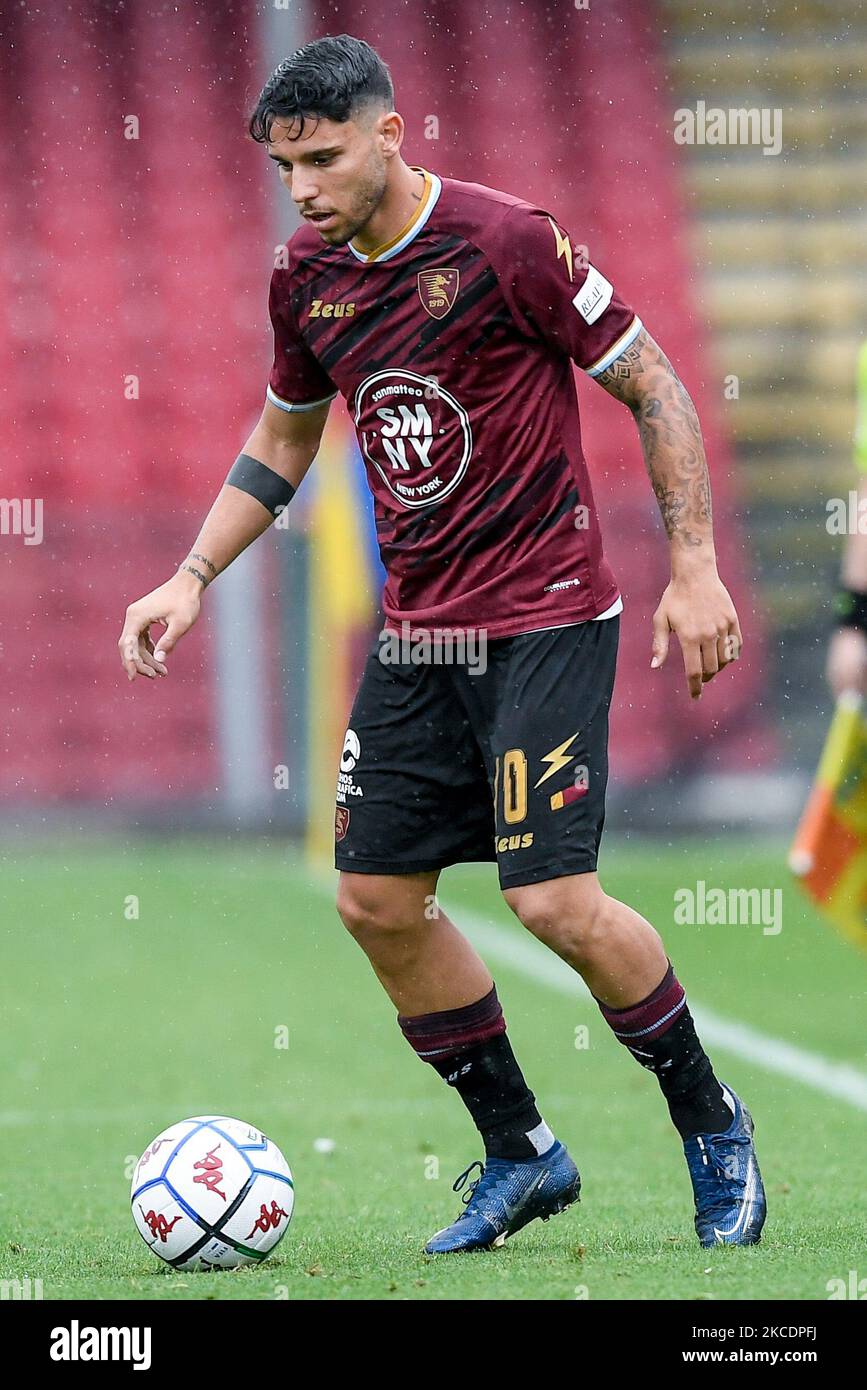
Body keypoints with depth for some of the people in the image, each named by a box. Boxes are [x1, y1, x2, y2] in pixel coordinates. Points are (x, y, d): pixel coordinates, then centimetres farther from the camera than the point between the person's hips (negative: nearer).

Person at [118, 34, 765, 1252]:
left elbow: (653, 385, -9)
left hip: (547, 619, -7)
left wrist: (694, 567, -13)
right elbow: (281, 441, 21)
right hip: (418, 632, 7)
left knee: (556, 900, -15)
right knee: (378, 901, 3)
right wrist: (192, 580, 11)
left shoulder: (504, 242, -15)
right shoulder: (307, 281, 5)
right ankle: (520, 1153, 19)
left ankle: (710, 1125, 8)